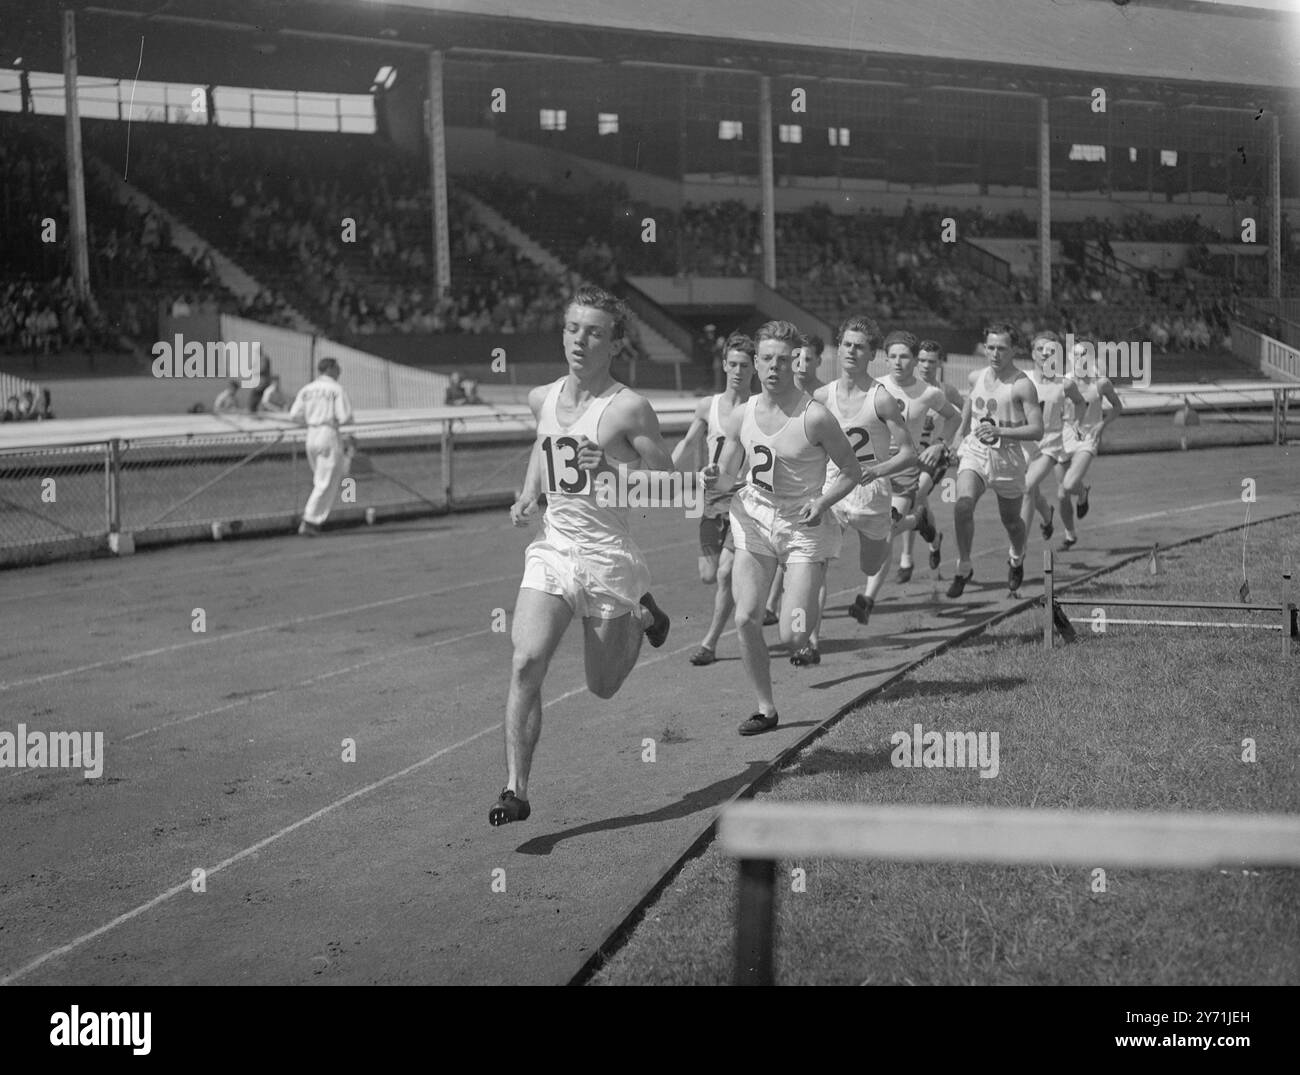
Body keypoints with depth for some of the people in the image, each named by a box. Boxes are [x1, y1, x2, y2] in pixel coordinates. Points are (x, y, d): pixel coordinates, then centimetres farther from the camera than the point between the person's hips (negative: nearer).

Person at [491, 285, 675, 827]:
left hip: (607, 556, -3)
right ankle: (515, 791, -9)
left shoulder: (628, 408, -11)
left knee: (603, 685, 12)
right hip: (551, 549, 4)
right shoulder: (541, 398, 5)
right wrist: (528, 495, 12)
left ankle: (642, 615, 42)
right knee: (525, 664, -16)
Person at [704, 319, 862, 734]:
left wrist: (822, 501, -20)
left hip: (803, 527, -4)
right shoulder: (742, 415, 0)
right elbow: (728, 475, 11)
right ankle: (766, 710, 9)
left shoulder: (815, 417, -14)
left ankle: (808, 633, 28)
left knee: (792, 636, -11)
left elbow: (852, 472, -5)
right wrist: (715, 479, -12)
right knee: (746, 619, -8)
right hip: (755, 521, 4)